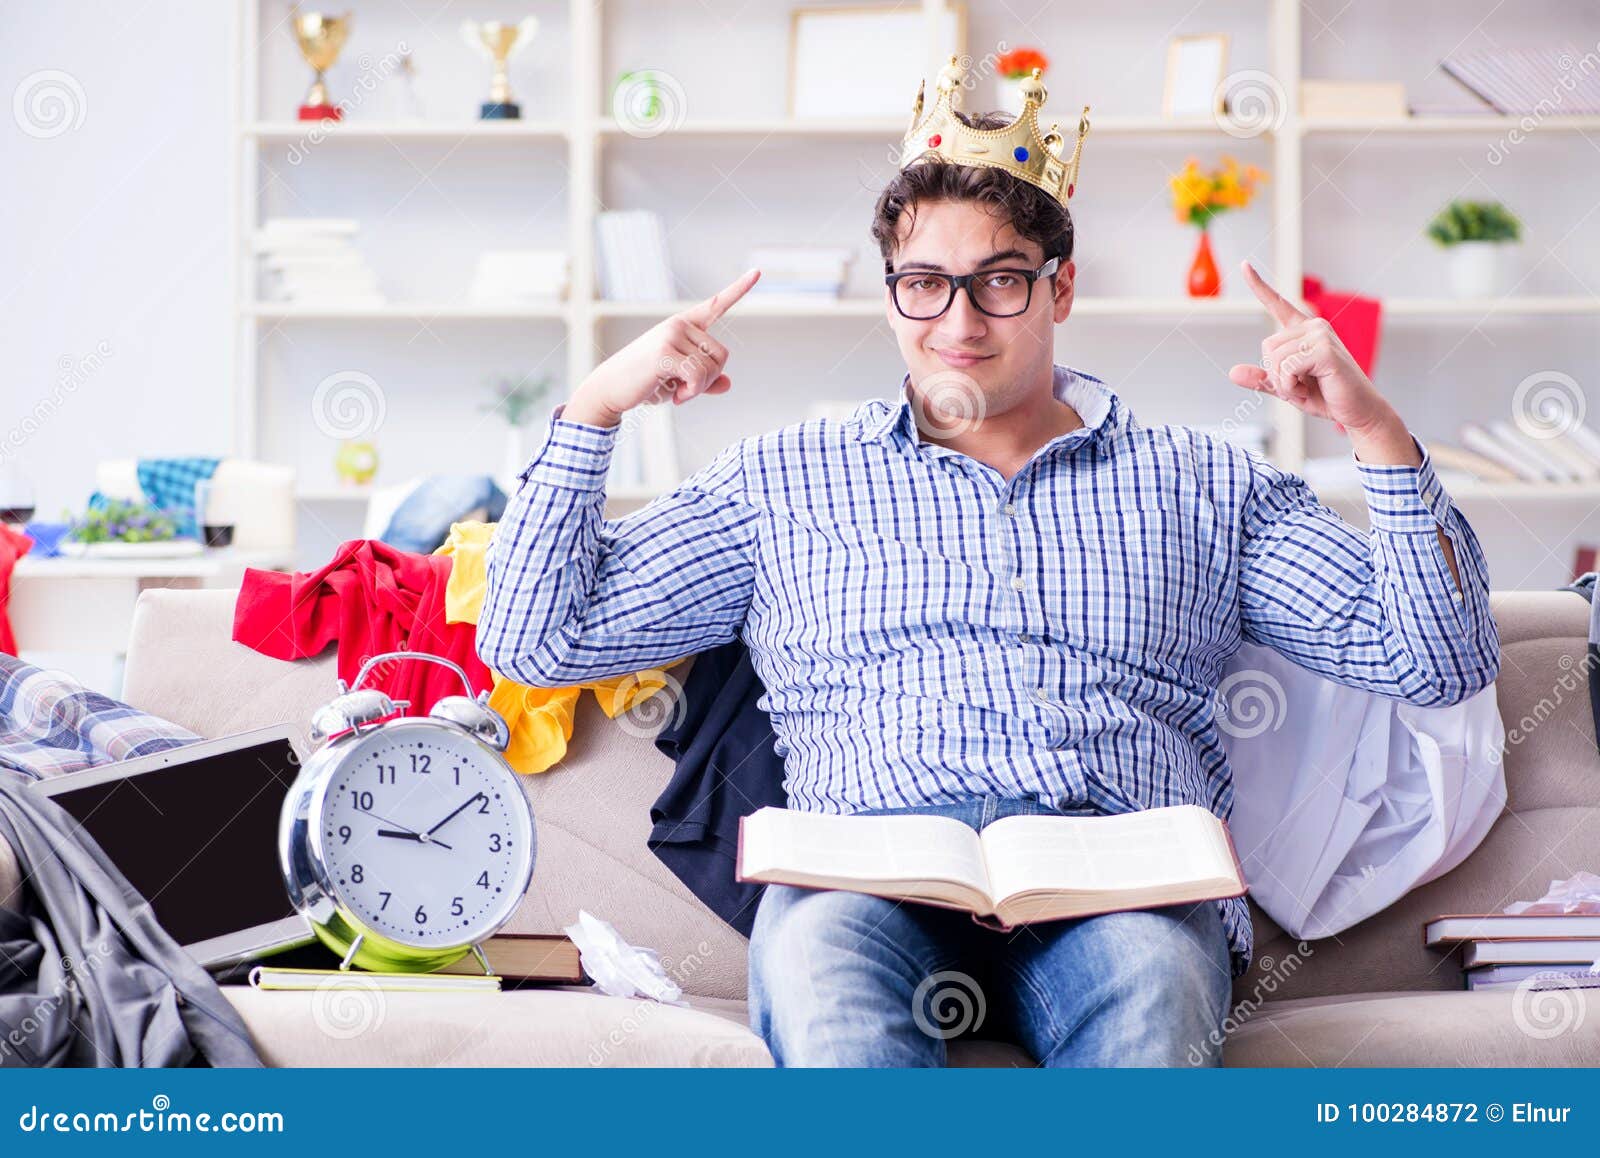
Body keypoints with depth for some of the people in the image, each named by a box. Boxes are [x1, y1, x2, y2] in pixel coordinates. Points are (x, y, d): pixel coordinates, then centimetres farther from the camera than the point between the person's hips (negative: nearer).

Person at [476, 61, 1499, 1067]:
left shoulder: (1203, 486, 24)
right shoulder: (783, 481, 24)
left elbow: (1438, 662, 18)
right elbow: (537, 639, 20)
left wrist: (1375, 430, 7)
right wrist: (596, 407, 11)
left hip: (1126, 883, 0)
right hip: (875, 881, 0)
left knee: (1150, 980, -38)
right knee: (819, 953, -38)